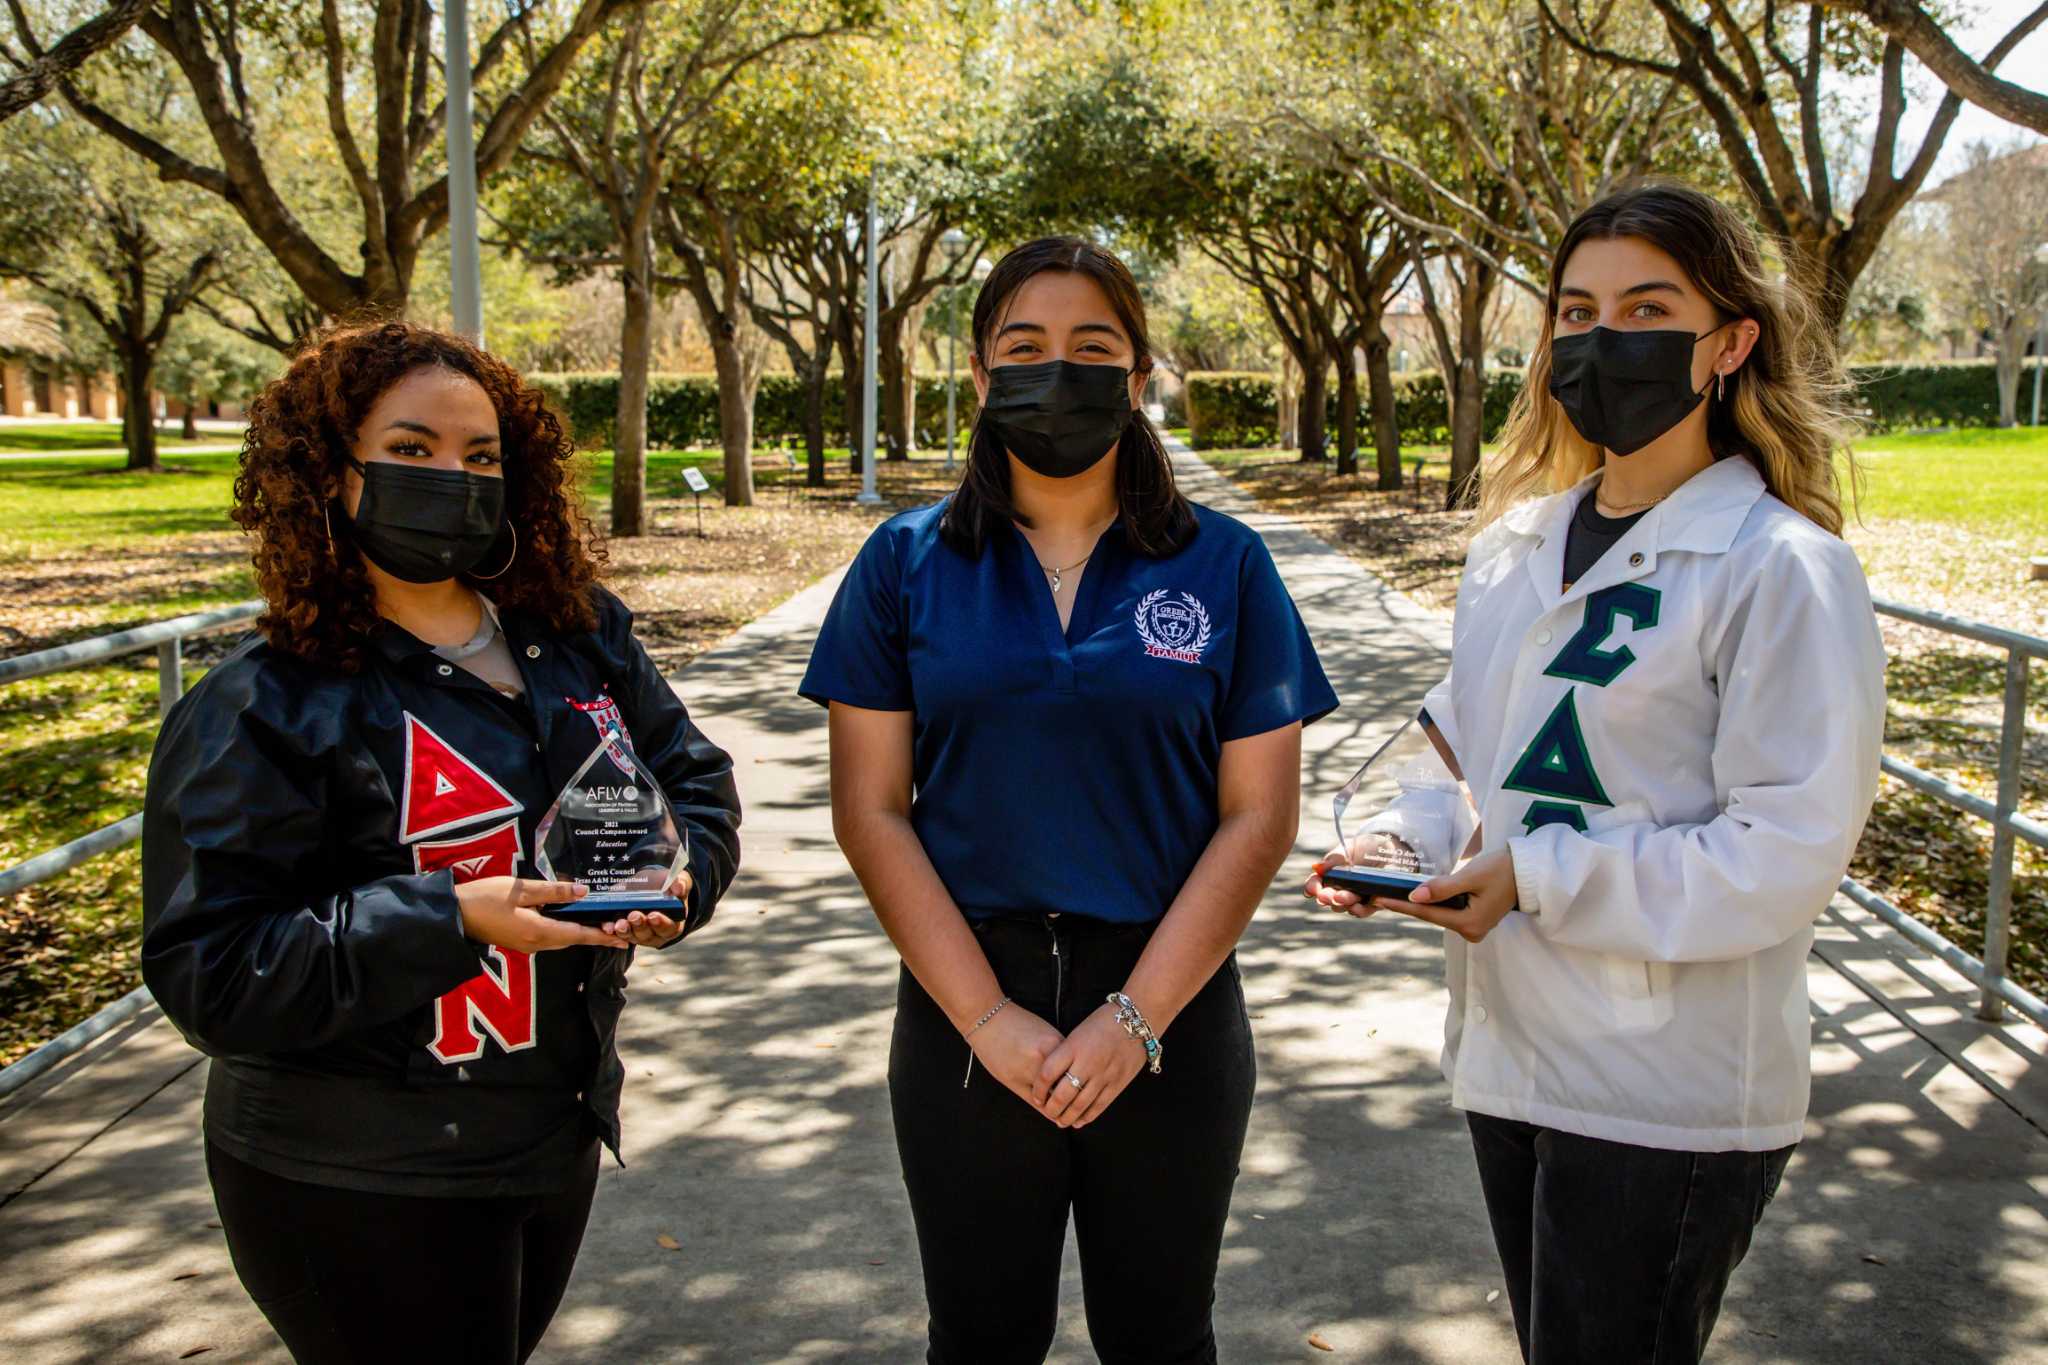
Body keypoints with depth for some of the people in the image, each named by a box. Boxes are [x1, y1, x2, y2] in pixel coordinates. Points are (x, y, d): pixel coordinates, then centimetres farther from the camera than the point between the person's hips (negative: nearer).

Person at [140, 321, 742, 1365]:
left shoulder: (582, 638, 1)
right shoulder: (265, 709, -16)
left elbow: (695, 780, 10)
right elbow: (210, 972, -20)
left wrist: (678, 878, -13)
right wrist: (455, 918, -30)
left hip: (563, 1136, 6)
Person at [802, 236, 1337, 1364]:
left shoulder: (1223, 566, -1)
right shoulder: (907, 565, 0)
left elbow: (1258, 815, -4)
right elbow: (871, 809, -4)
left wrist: (1137, 1017, -11)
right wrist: (986, 1017, -11)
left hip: (1172, 1008, 0)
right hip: (963, 1016, 0)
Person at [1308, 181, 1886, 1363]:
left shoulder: (1781, 570, -14)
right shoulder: (1515, 545, 8)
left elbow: (1787, 855, -18)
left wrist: (1539, 879, -22)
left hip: (1670, 1099, -7)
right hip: (1512, 1054, 7)